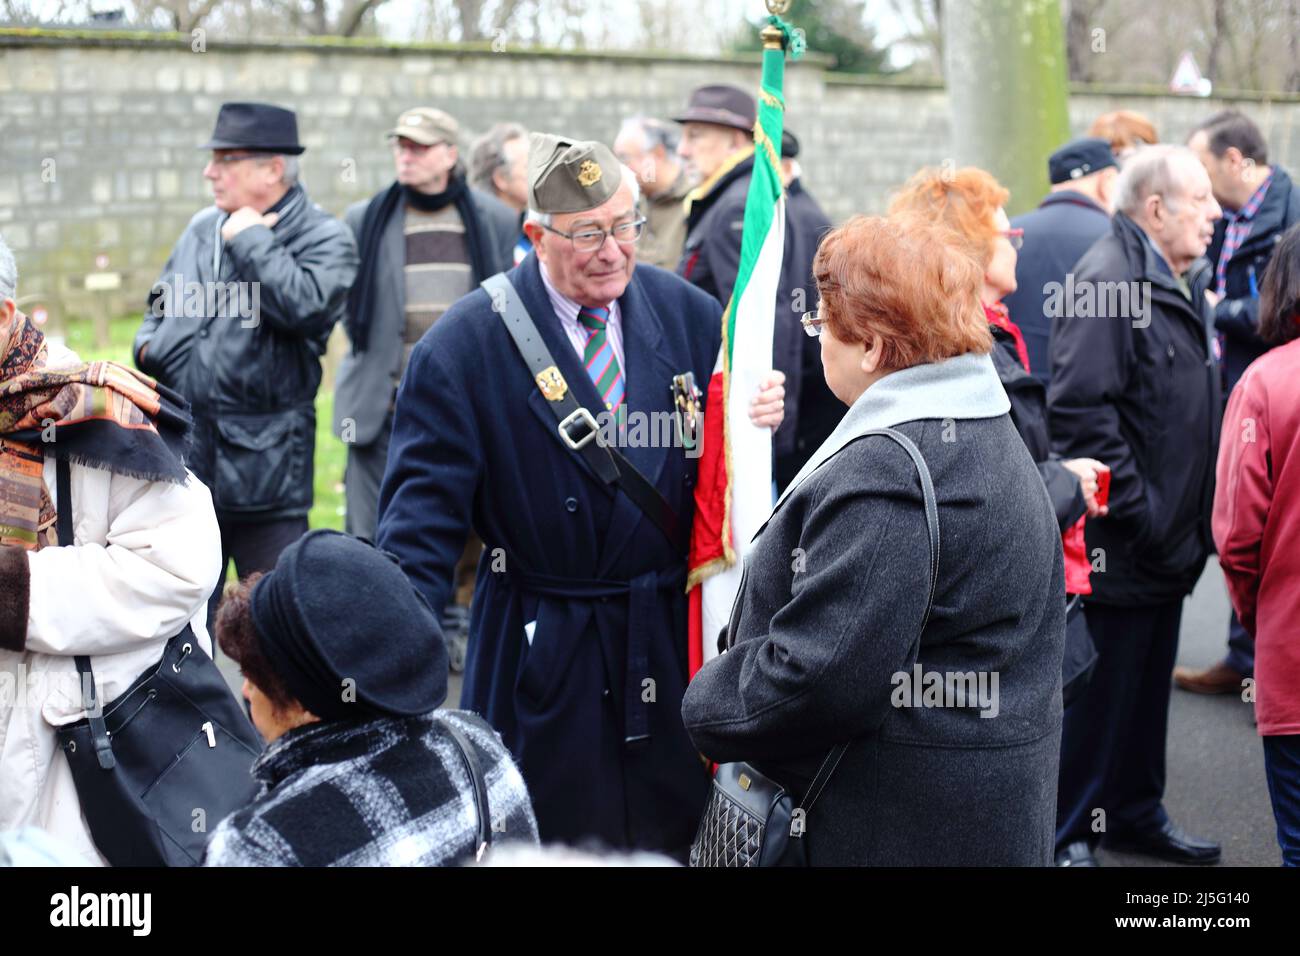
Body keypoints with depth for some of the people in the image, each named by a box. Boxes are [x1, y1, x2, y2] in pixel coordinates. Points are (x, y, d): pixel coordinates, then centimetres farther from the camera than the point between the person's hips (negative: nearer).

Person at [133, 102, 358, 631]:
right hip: (184, 446, 6)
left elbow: (304, 306, -25)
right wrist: (150, 344, 7)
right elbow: (162, 302, 28)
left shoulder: (324, 238, -5)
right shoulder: (203, 228, 13)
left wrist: (248, 239, -15)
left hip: (264, 458, -6)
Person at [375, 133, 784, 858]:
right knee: (549, 845, 9)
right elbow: (423, 513, -10)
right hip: (543, 656, -3)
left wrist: (761, 423, -15)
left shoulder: (691, 316, 1)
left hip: (673, 641, 3)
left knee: (679, 839, 14)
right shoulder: (467, 344, -9)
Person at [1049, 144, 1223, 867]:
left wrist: (1194, 514, 17)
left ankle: (1136, 813, 33)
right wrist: (1138, 509, -23)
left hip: (1168, 542, 10)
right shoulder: (1109, 281, -18)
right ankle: (1067, 835, 14)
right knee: (1100, 691, 0)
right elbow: (1082, 411, -26)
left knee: (1151, 682, 19)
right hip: (1119, 548, -10)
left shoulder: (1180, 282, 15)